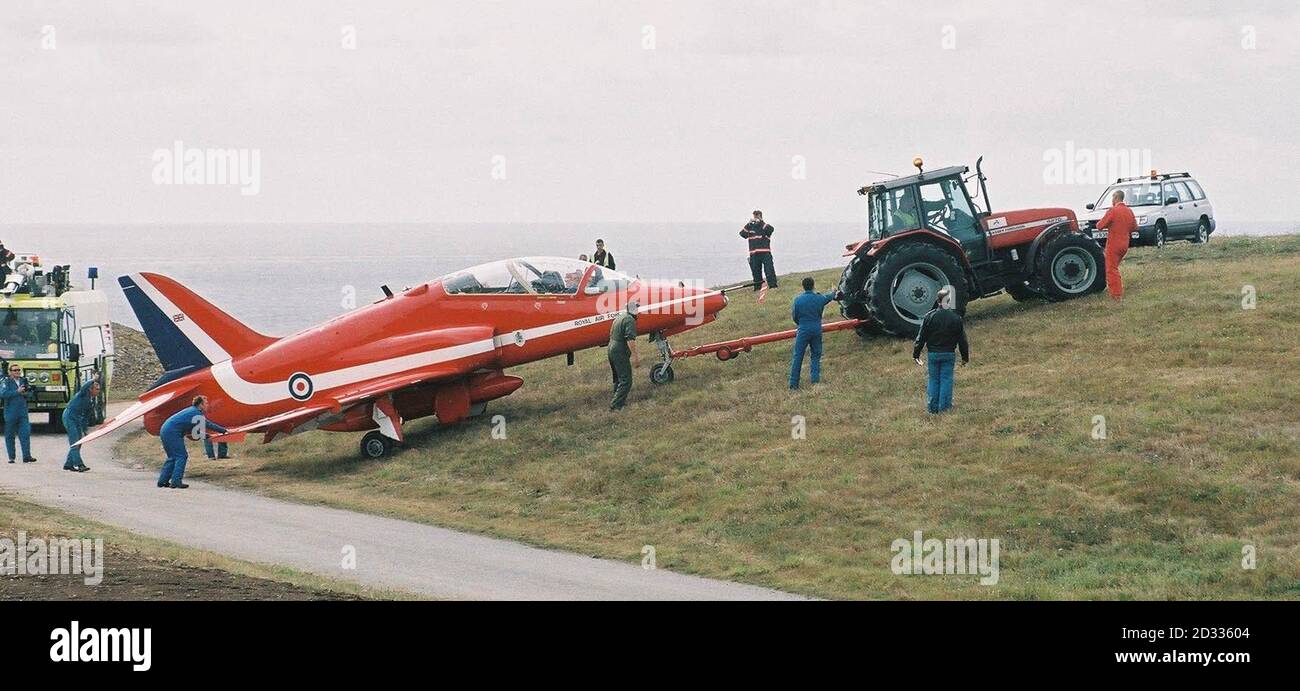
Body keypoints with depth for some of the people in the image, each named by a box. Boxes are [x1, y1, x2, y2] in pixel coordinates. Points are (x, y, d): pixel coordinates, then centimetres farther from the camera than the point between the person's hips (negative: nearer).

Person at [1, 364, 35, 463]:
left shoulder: (23, 381, 12)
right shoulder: (7, 382, -4)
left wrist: (25, 393, 2)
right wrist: (17, 392, -19)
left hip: (22, 413, 4)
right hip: (11, 413, -4)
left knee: (25, 434, -6)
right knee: (10, 436, 4)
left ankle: (26, 456, -7)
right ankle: (11, 457, 11)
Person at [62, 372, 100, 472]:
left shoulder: (93, 401, 9)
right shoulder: (84, 393, -12)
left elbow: (86, 416, 17)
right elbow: (84, 387, -40)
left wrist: (84, 430, 16)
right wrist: (93, 379, -33)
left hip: (77, 418, 9)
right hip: (69, 416, -9)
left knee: (78, 442, 7)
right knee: (74, 441, -12)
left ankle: (68, 464, 16)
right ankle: (79, 465, -18)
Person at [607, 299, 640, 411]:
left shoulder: (618, 317, 16)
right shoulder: (630, 320, -15)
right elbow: (630, 339, -24)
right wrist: (635, 356, -24)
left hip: (611, 350, 10)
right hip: (621, 353, -10)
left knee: (618, 379, 21)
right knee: (626, 381, -10)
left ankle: (621, 401, 30)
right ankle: (616, 405, -17)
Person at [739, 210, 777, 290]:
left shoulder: (765, 226, 4)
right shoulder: (750, 227, 14)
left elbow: (771, 229, -18)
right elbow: (742, 234, 2)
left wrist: (761, 222, -16)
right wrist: (748, 224, -6)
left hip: (765, 252, -3)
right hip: (753, 253, 3)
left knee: (769, 269, -10)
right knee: (755, 270, 7)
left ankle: (772, 284, -9)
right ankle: (757, 286, 15)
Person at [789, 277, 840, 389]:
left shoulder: (798, 300, -9)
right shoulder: (819, 298, -2)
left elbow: (794, 317, 1)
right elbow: (827, 297, 23)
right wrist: (835, 294, 47)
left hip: (803, 330, -2)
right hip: (817, 329, 2)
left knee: (797, 356, 2)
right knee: (816, 355, 16)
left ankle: (794, 383, -1)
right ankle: (815, 379, 8)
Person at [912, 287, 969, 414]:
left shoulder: (929, 316, -7)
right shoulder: (956, 318, -6)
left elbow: (921, 337, -2)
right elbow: (962, 340, 1)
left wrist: (916, 354, 6)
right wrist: (965, 356, 11)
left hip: (933, 354, 1)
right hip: (949, 354, -1)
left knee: (933, 380, 10)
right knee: (946, 380, 5)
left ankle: (933, 408, 11)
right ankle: (944, 407, 3)